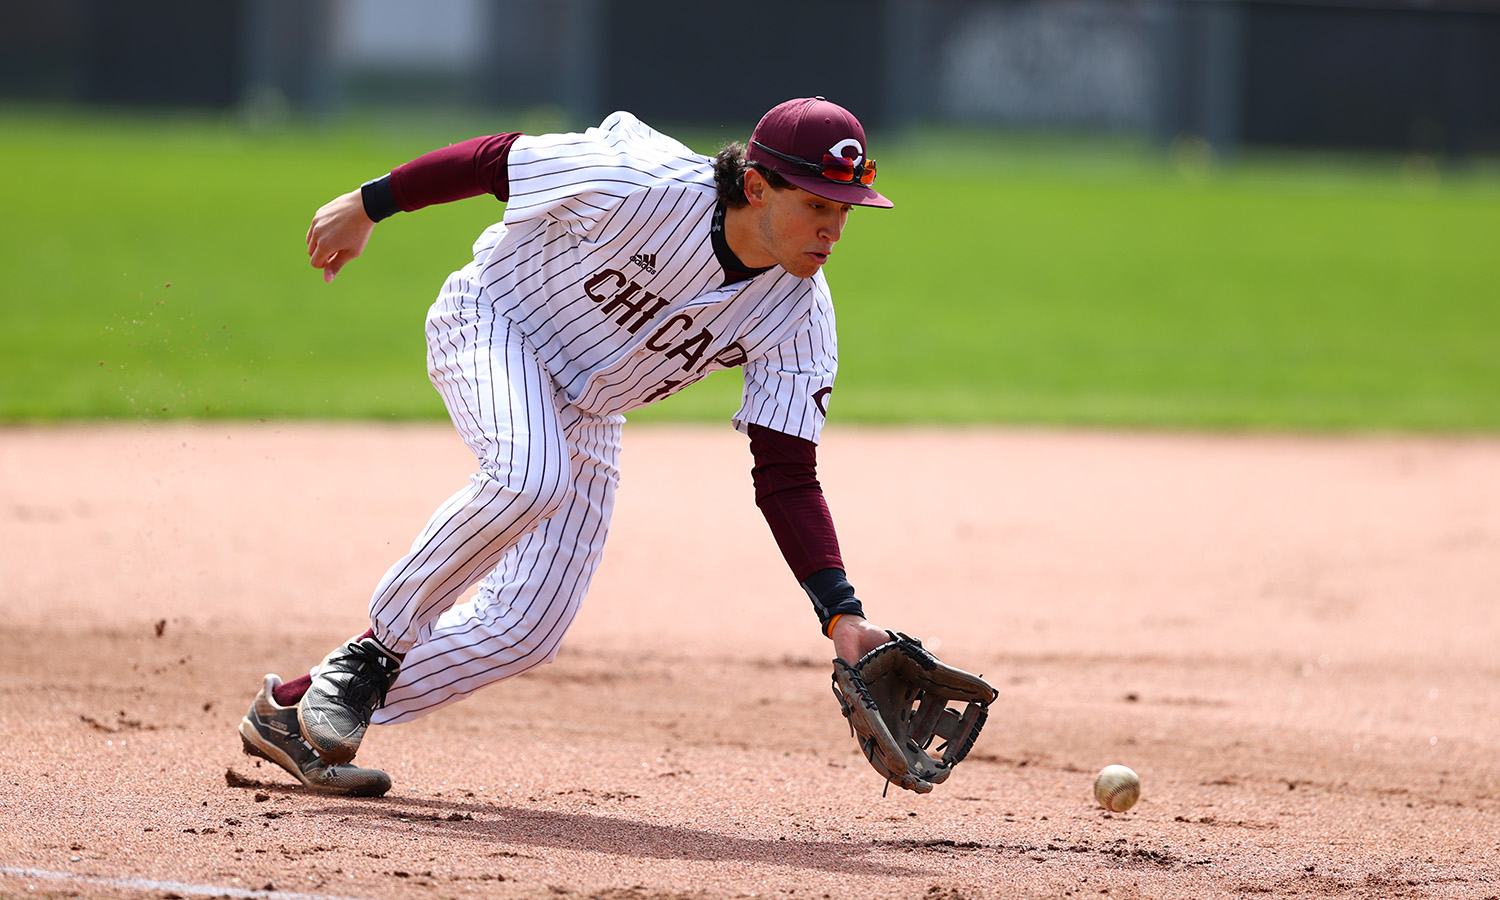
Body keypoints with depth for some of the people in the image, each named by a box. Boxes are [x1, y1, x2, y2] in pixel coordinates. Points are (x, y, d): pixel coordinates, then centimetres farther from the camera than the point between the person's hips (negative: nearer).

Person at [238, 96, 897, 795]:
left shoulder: (800, 317, -19)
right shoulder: (644, 183, -33)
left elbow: (786, 479, -17)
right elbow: (499, 158, -19)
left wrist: (843, 615, -28)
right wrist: (367, 206, -10)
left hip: (586, 415, 6)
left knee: (530, 627, -5)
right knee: (531, 477, -38)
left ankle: (290, 713, 9)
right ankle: (377, 647, -19)